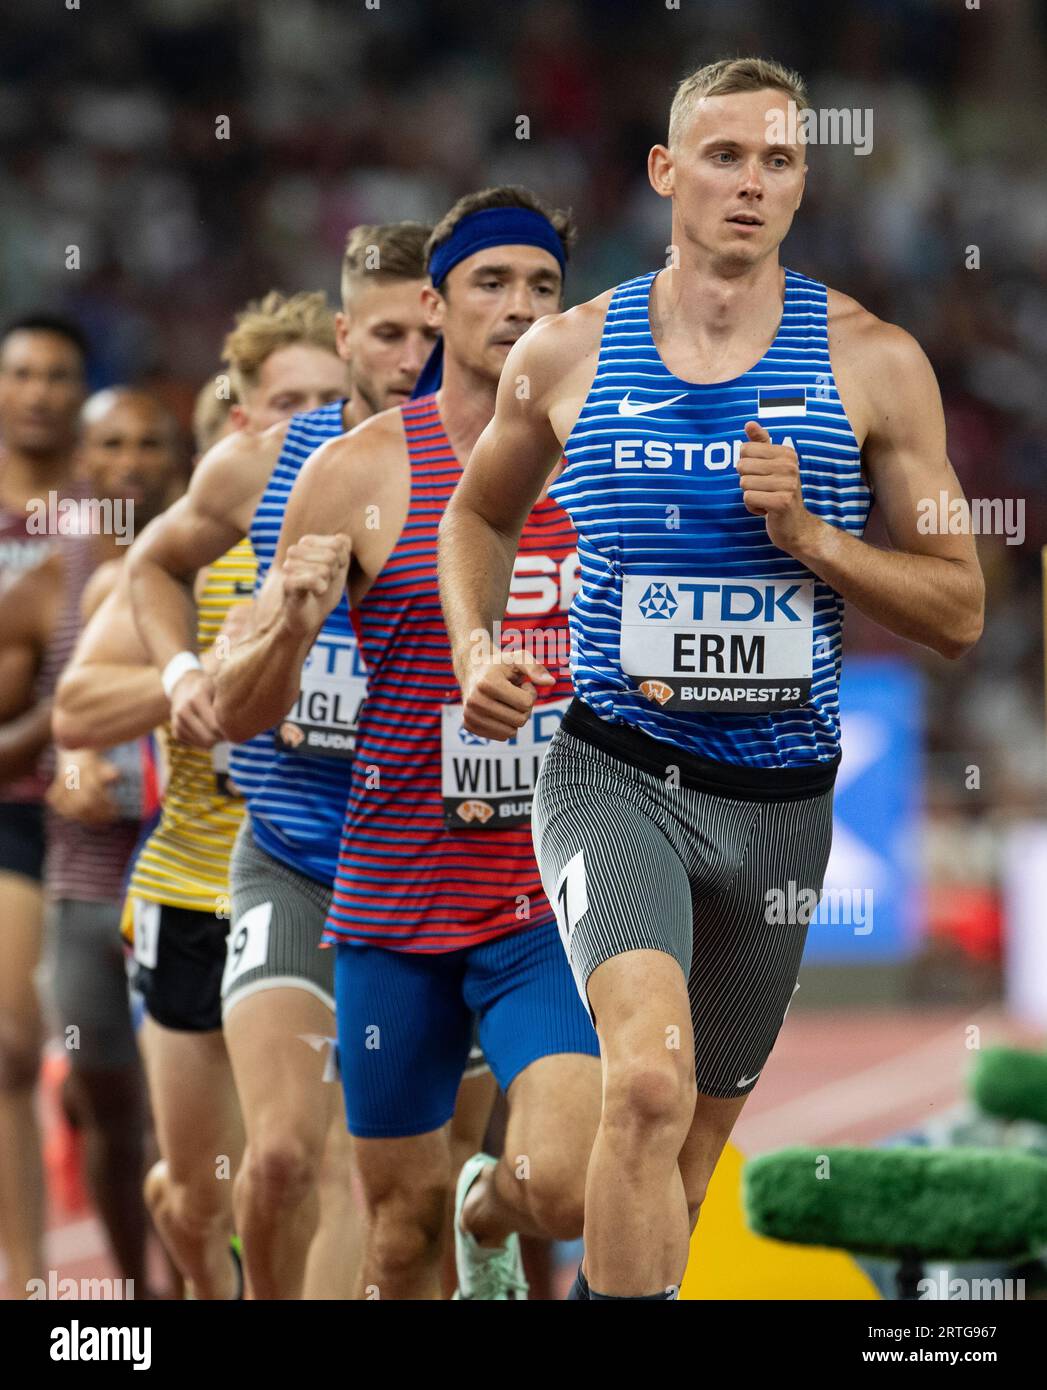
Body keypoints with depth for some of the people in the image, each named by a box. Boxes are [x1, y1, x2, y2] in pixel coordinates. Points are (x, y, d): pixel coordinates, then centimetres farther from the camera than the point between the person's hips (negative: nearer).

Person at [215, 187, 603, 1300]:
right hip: (395, 899, 0)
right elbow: (241, 714, -2)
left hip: (557, 900, 0)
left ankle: (489, 1216, 19)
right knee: (403, 1218, 7)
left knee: (562, 1187, -17)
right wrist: (289, 632, -23)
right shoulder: (358, 473, -3)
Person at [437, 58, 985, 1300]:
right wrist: (475, 652, 2)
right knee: (651, 1079, -28)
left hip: (779, 799, 2)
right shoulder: (566, 353, 1)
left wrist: (809, 537, -14)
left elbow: (958, 610, 1)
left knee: (694, 1130, 15)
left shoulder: (871, 362, -1)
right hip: (611, 774, -2)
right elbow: (480, 513, 20)